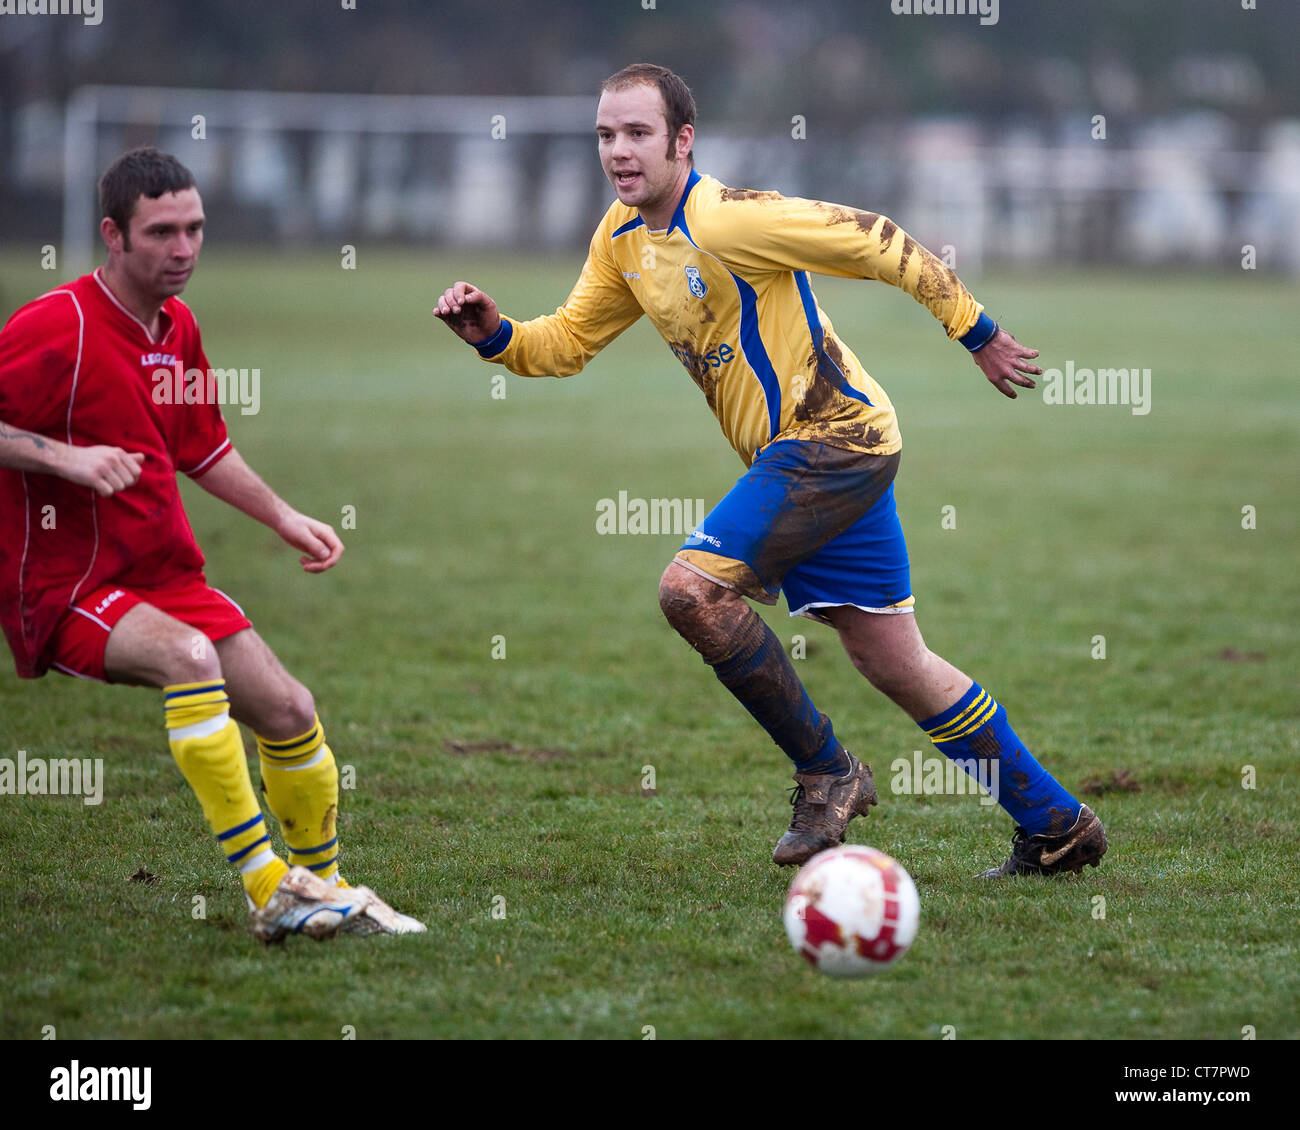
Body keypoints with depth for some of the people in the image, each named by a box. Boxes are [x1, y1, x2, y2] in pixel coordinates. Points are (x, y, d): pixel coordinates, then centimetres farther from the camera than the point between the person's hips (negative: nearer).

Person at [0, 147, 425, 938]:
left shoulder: (179, 328, 10)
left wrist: (285, 518, 17)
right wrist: (66, 457, -27)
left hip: (168, 575, 8)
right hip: (66, 586, -8)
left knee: (290, 712, 2)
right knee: (188, 656, -34)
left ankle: (324, 886, 26)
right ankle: (269, 886, -31)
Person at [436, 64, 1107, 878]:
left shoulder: (726, 220, -19)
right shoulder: (623, 239, 8)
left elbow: (874, 242, -15)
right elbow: (568, 341, 16)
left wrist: (977, 331, -9)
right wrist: (494, 333, -4)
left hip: (834, 437, -9)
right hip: (795, 454, 9)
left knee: (692, 589, -20)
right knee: (896, 665, 11)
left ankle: (827, 774, -5)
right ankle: (1056, 825, 21)